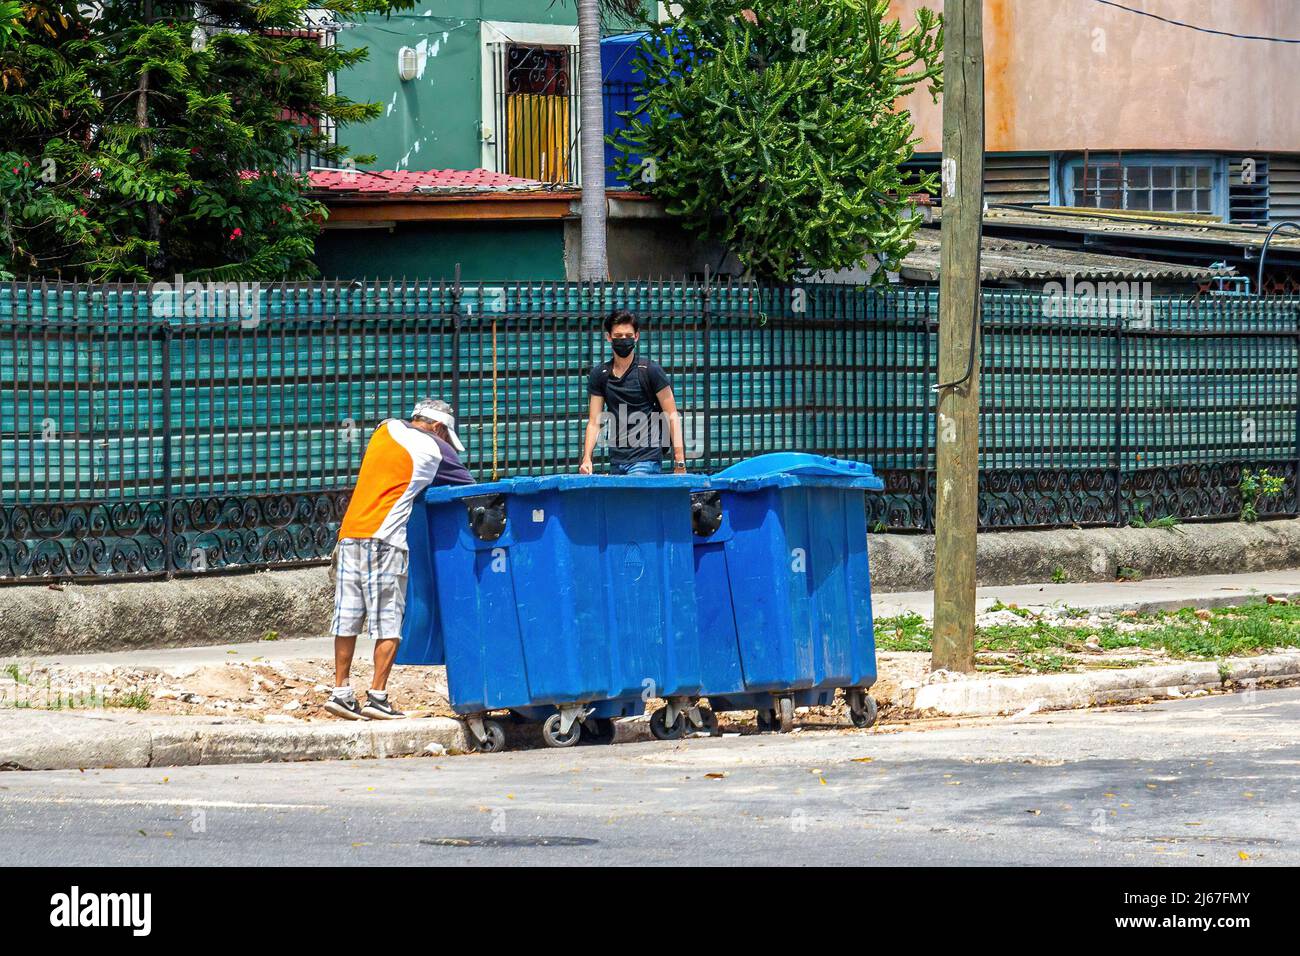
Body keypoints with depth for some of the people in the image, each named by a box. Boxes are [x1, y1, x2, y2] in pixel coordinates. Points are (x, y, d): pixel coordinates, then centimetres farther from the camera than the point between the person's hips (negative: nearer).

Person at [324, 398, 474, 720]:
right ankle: (377, 696, -4)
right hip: (384, 540, -6)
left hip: (350, 533, 6)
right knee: (389, 622, -1)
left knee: (347, 619, 7)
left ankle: (341, 692, 9)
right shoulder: (434, 449, 3)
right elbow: (467, 486, 10)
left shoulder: (386, 429, 18)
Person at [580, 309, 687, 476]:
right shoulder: (599, 375, 9)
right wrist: (586, 459, -5)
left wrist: (679, 462, -12)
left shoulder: (650, 371, -3)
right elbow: (594, 422, 10)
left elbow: (672, 416, -4)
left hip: (646, 460, -5)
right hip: (616, 461, 5)